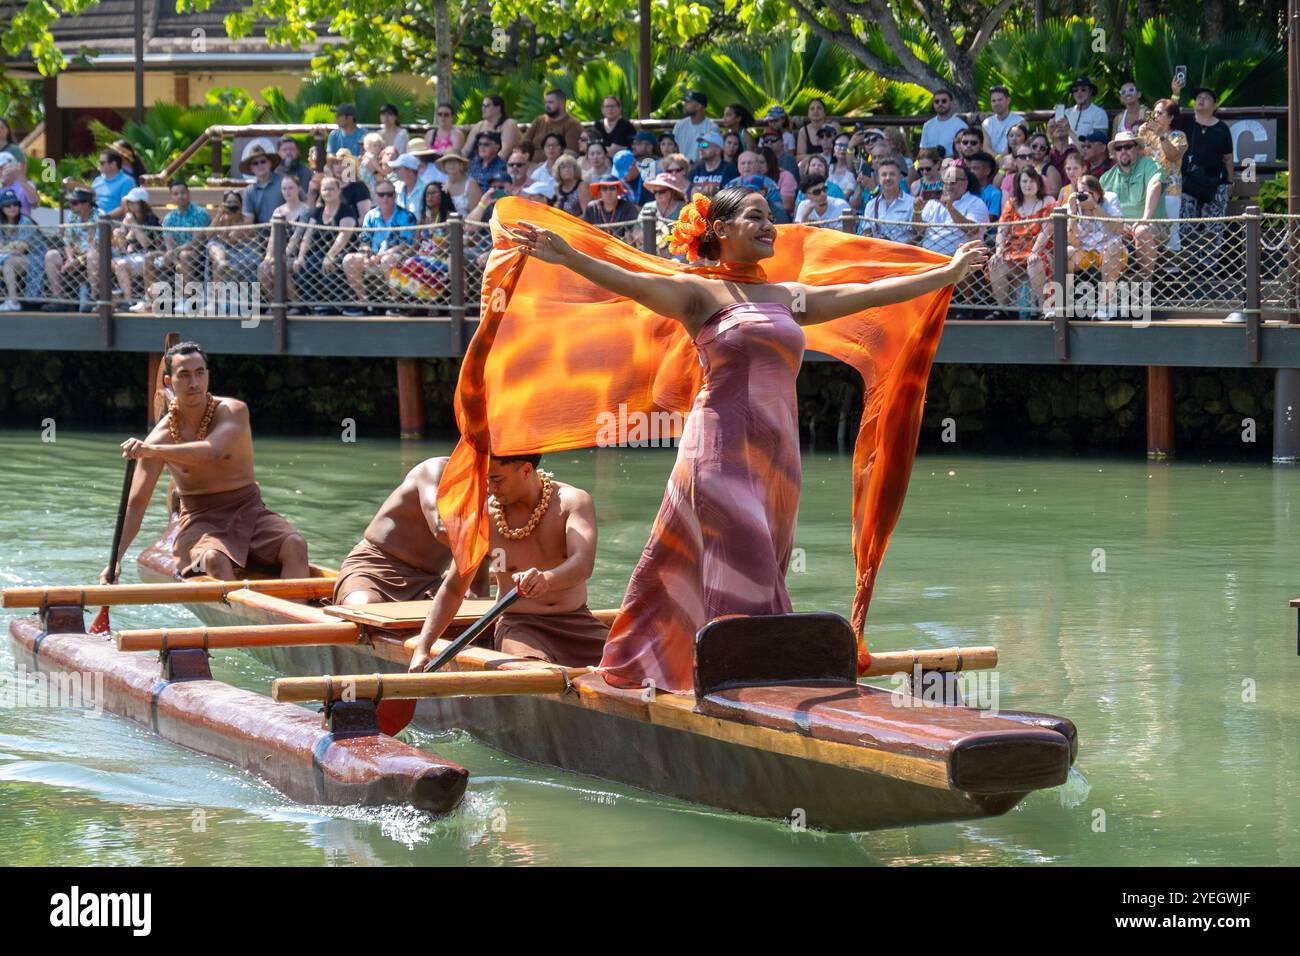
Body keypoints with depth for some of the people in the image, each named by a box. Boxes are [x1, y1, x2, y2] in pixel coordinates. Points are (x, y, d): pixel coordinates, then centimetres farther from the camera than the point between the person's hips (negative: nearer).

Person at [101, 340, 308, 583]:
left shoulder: (234, 411, -6)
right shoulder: (162, 436, -4)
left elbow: (214, 451, -27)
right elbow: (136, 504, -3)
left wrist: (153, 450, -36)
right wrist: (115, 560, -14)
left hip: (249, 511, 1)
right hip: (200, 521, -1)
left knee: (295, 545, -27)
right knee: (215, 560, -35)